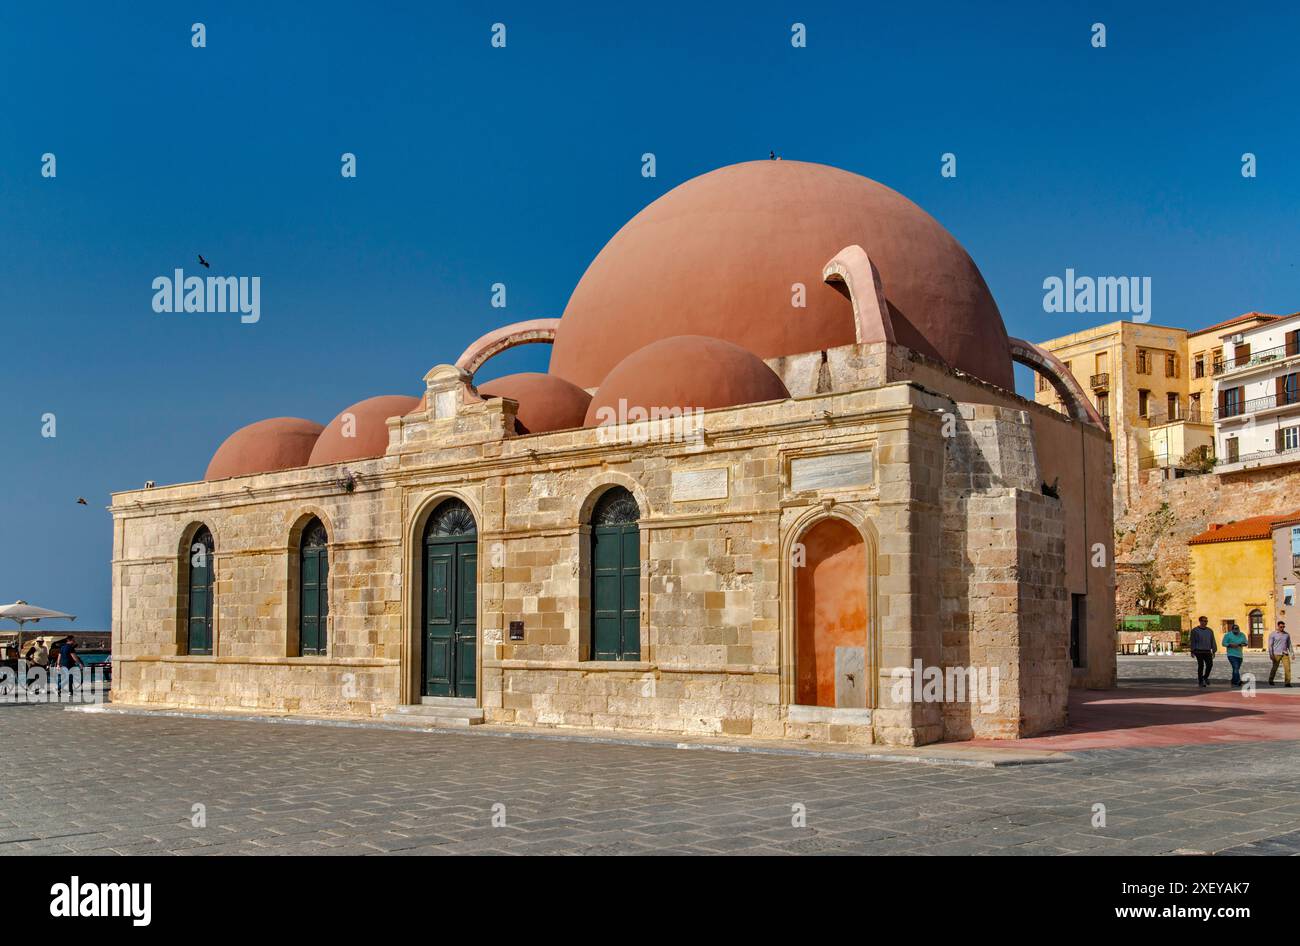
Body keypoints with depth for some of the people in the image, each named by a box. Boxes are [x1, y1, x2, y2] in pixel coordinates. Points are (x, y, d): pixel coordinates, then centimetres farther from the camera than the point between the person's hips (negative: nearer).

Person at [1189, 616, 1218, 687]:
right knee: (1201, 666, -4)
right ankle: (1200, 681, 5)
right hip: (1199, 651, -4)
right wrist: (1192, 651, -5)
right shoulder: (1195, 630, 2)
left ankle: (1205, 677, 16)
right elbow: (1192, 641, 0)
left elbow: (1213, 641, 16)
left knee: (1210, 664, -8)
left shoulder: (1209, 631, 14)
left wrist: (1214, 651, 9)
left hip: (1207, 651, 4)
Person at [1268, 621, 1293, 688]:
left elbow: (1289, 645, 16)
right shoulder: (1273, 634, -2)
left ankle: (1288, 682, -9)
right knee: (1275, 668, 6)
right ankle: (1270, 680, 25)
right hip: (1276, 654, -3)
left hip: (1285, 654, 3)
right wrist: (1271, 655, -13)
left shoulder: (1287, 634, 9)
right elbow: (1270, 645, -5)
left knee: (1287, 668, -10)